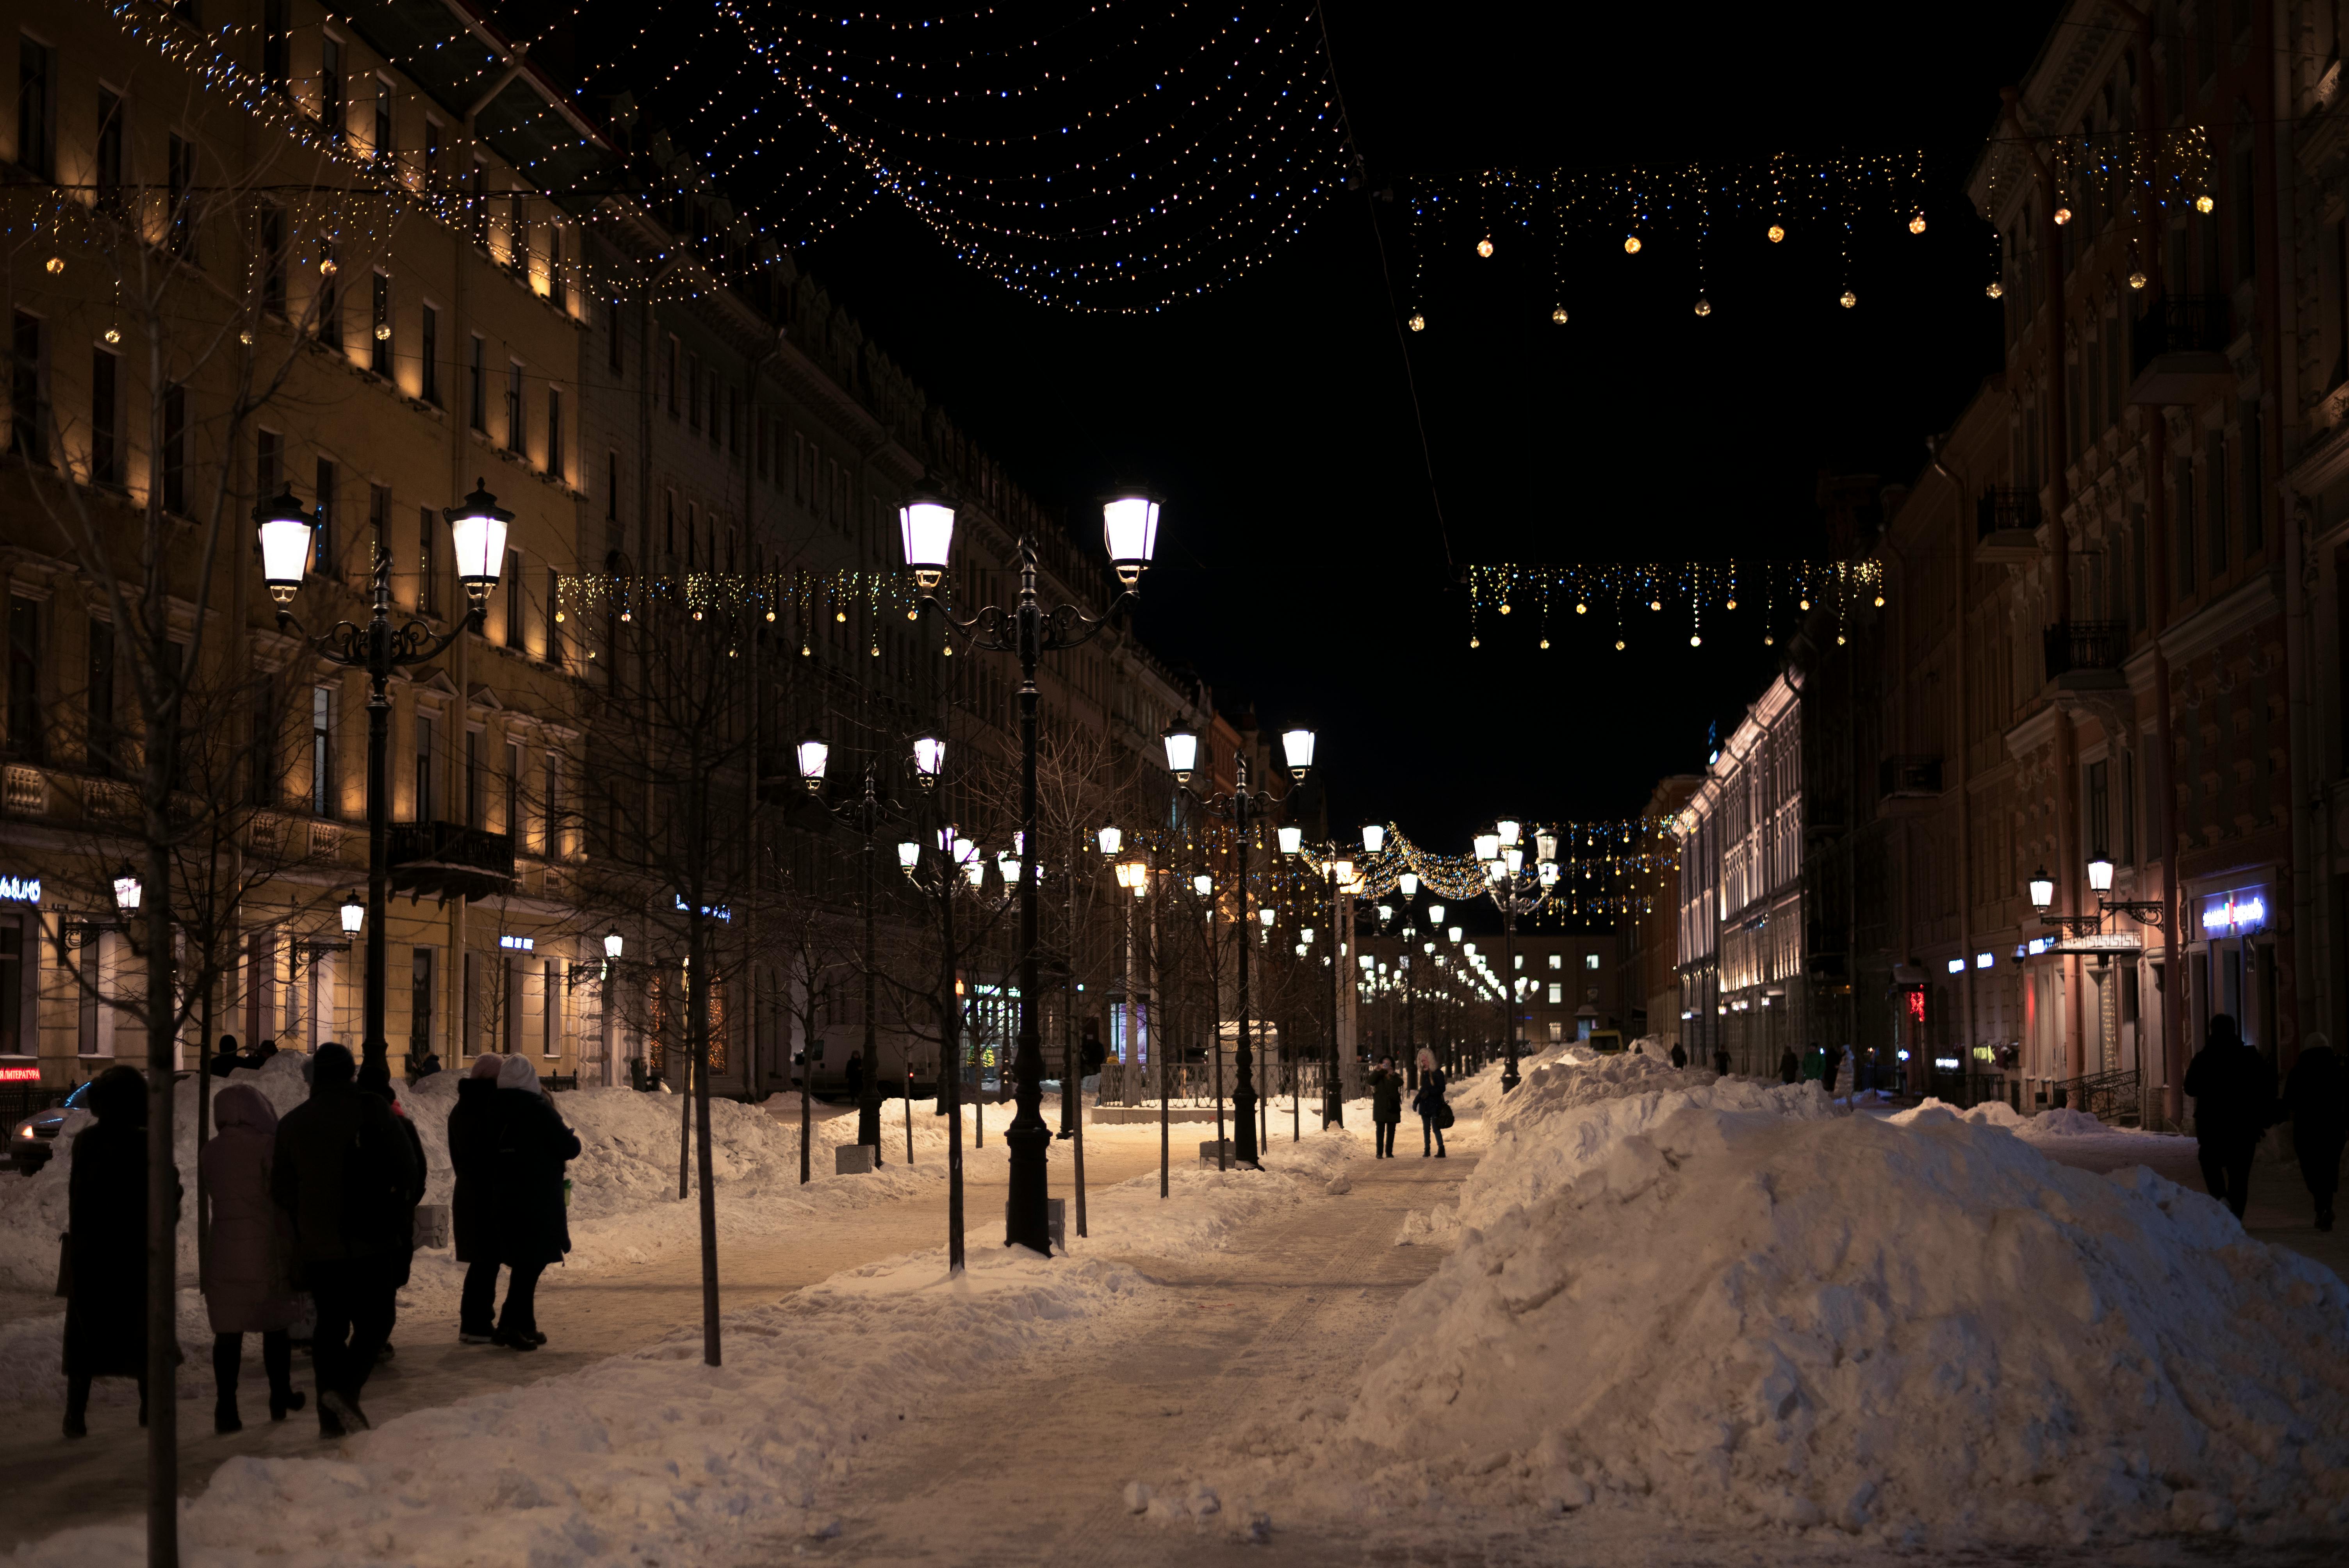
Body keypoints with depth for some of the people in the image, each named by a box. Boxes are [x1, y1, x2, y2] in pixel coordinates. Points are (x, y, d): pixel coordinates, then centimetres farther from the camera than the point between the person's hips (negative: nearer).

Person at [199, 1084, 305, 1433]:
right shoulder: (266, 1146, -10)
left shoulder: (210, 1151, 5)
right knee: (275, 1327, 12)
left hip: (222, 1252, 3)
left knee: (228, 1332, 4)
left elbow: (215, 1194, 8)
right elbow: (281, 1201, -10)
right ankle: (280, 1398, 23)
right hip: (266, 1250, -3)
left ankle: (226, 1409, -1)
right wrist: (290, 1250, -4)